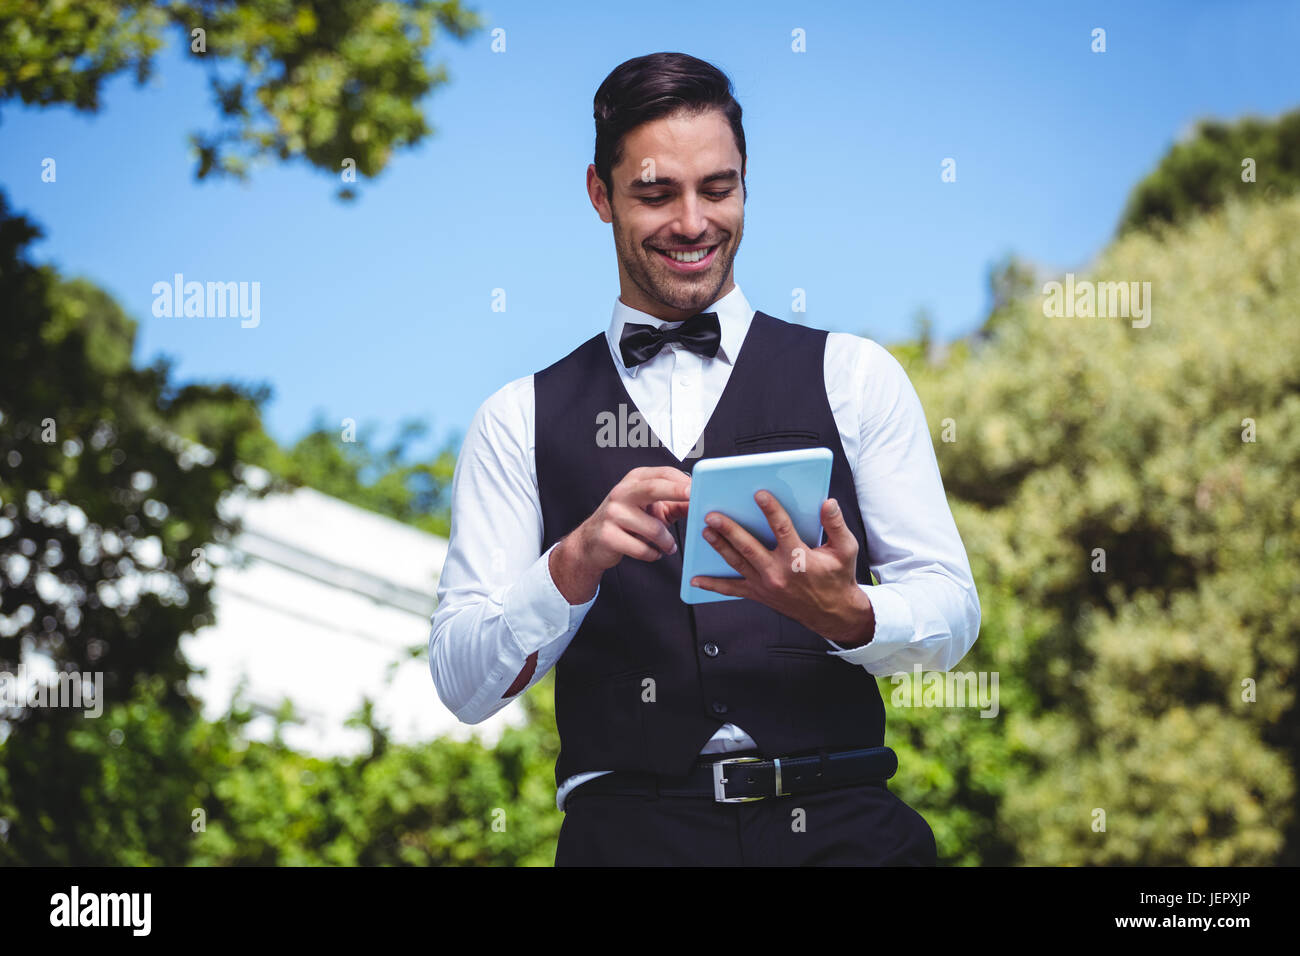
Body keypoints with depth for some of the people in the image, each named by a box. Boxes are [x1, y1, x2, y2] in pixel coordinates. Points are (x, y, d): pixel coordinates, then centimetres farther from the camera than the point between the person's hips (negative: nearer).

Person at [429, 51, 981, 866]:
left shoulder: (854, 377, 15)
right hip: (630, 828, -1)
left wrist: (841, 611, -13)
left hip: (835, 824, 1)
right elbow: (464, 684, 7)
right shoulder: (521, 421, 15)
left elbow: (951, 615, 8)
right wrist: (576, 562, -10)